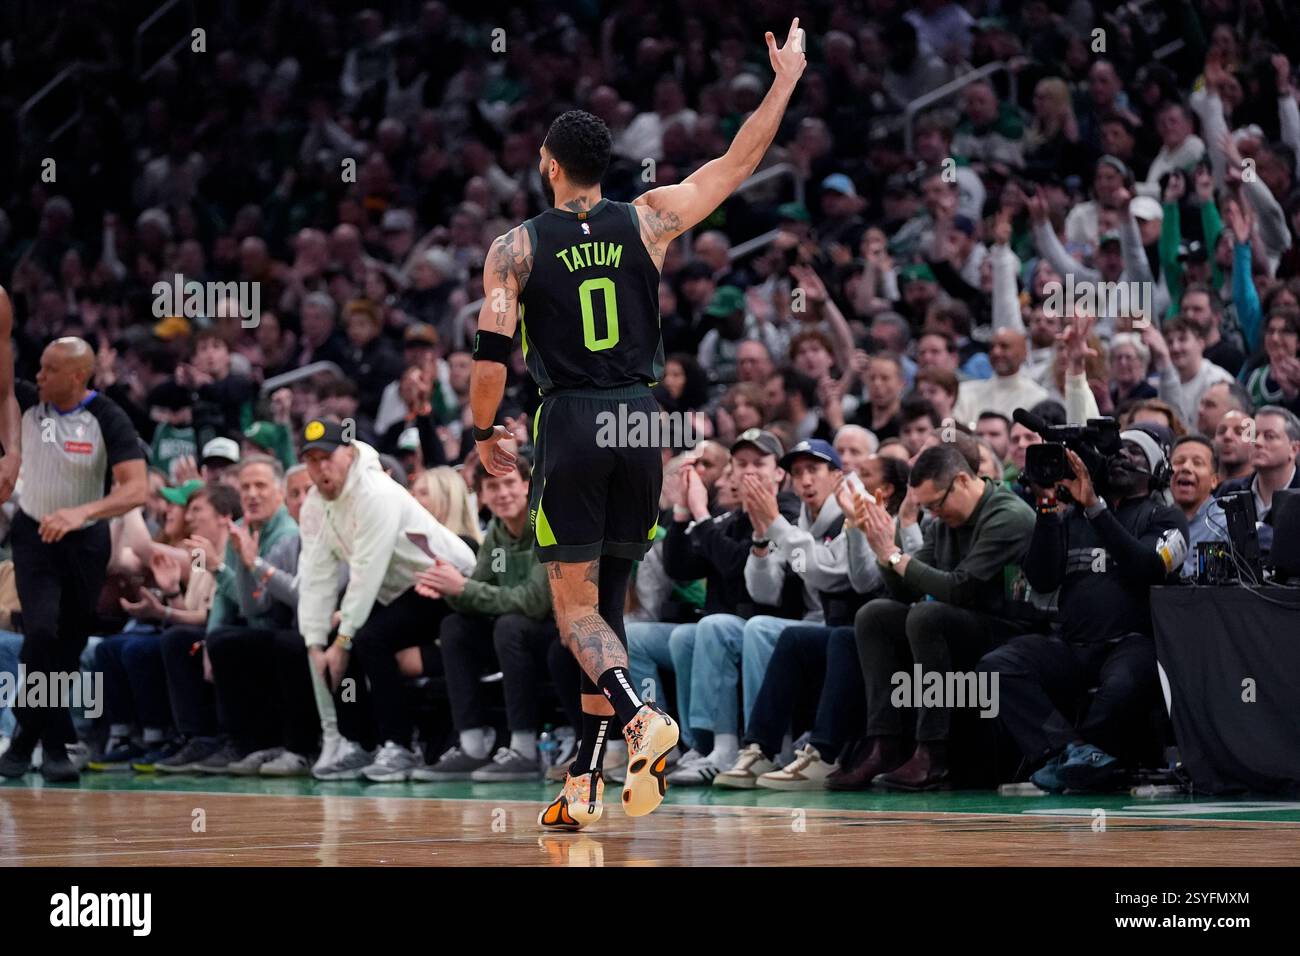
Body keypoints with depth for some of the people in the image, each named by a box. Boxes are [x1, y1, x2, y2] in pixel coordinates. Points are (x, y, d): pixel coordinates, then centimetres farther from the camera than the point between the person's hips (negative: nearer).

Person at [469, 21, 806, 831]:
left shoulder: (516, 248, -2)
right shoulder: (648, 221, 3)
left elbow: (492, 352, -7)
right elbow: (739, 164, 10)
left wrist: (486, 434, 7)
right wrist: (785, 80, 19)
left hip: (571, 426, -3)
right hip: (642, 418, 3)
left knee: (575, 602, 1)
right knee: (608, 600, 10)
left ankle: (639, 718, -27)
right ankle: (585, 784, 9)